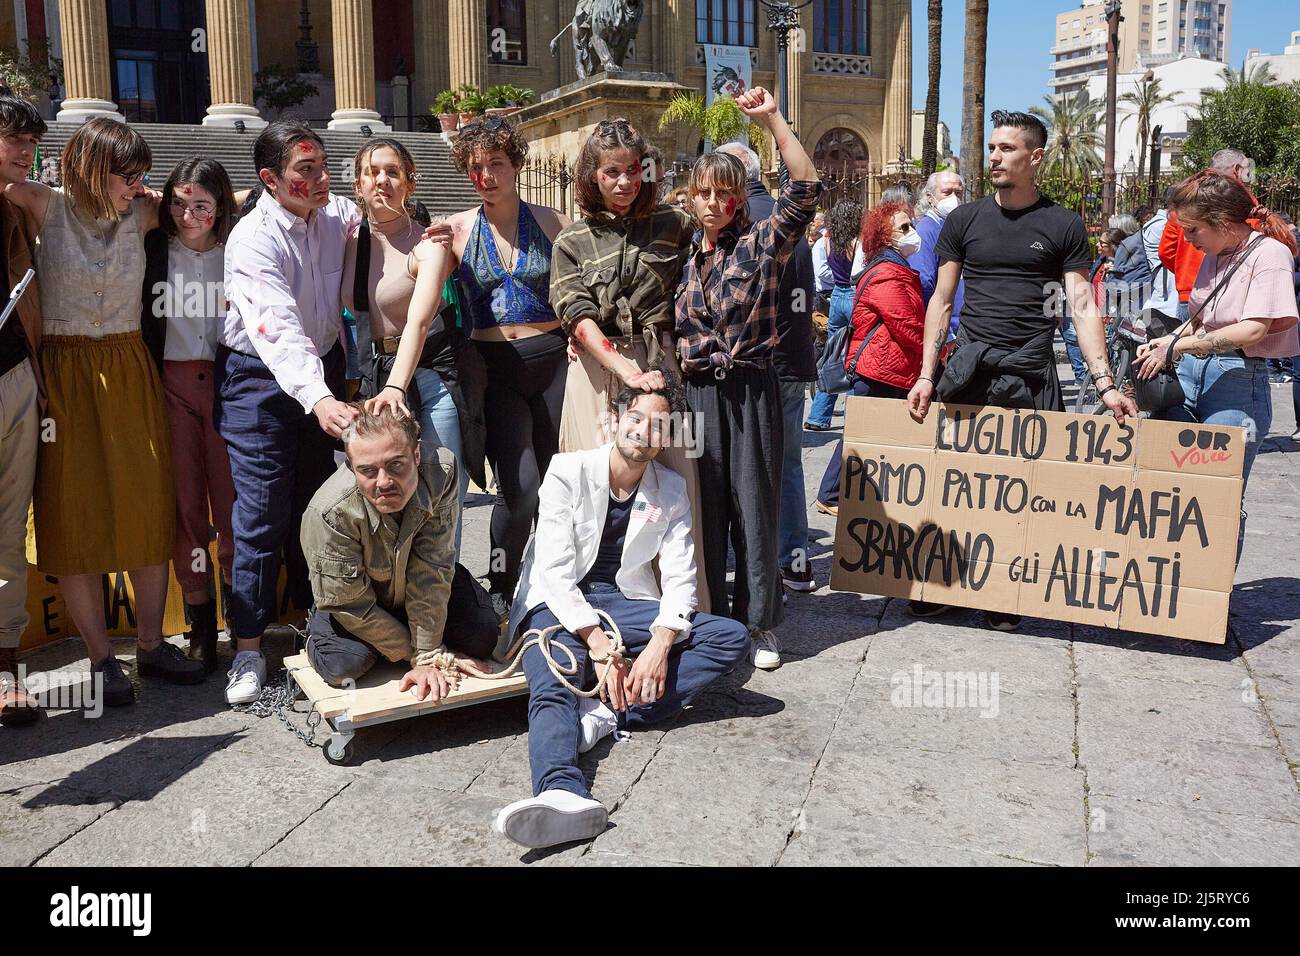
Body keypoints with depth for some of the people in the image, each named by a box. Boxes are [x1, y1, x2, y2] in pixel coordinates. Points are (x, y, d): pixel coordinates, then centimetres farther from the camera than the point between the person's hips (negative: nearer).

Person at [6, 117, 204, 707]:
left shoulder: (140, 215, 3)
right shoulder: (47, 207, -3)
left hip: (129, 371, 3)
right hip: (64, 375, -3)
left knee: (148, 505, 4)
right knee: (77, 514, 1)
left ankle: (151, 644, 17)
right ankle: (101, 658, 10)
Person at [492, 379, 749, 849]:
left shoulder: (671, 490, 7)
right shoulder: (568, 471, -5)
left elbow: (679, 578, 0)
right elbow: (554, 570, -13)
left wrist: (660, 644, -21)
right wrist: (598, 645, -24)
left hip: (627, 604, 4)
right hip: (561, 605, -4)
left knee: (732, 636, -16)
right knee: (552, 685, -34)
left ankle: (609, 712, -30)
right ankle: (562, 792, -61)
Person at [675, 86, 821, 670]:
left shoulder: (760, 245, 0)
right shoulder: (681, 256, 9)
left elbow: (805, 188, -12)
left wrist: (772, 120, -14)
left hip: (750, 391, -2)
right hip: (696, 393, 3)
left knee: (754, 507, 3)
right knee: (705, 508, 8)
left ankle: (759, 625, 14)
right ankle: (710, 620, 20)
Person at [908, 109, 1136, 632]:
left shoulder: (1063, 225, 4)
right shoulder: (964, 220, 9)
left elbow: (1083, 307, 0)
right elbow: (941, 300, 9)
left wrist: (1105, 385, -10)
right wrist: (926, 375, 0)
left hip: (1031, 372, -1)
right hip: (970, 364, 1)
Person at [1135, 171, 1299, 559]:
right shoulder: (1213, 255, 13)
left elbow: (1253, 330, -19)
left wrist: (1178, 347, -16)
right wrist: (1165, 342, 2)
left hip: (1238, 382, -7)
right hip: (1189, 373, 7)